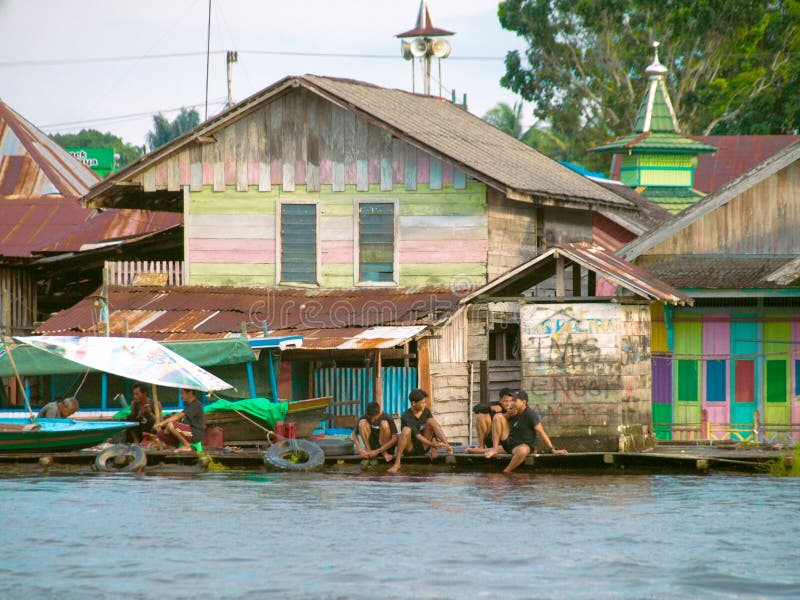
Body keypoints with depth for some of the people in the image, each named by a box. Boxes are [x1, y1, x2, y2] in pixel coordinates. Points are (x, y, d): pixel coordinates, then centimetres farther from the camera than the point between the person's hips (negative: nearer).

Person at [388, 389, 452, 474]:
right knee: (406, 430, -34)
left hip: (424, 448, 4)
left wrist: (434, 448, -18)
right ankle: (397, 463, -36)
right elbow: (417, 435, -28)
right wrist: (432, 444, -39)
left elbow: (433, 430, -3)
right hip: (410, 449, -4)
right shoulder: (406, 417, -17)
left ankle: (447, 446, -29)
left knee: (431, 421, -15)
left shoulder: (426, 411, 0)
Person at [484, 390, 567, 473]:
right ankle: (495, 449, -11)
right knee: (498, 417, -6)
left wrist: (552, 450, -25)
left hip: (523, 445, -7)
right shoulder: (514, 412, 4)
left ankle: (505, 472, -27)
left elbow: (541, 433, -20)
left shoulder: (530, 414, -16)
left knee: (522, 451, -45)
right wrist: (508, 415, -4)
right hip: (507, 442, 7)